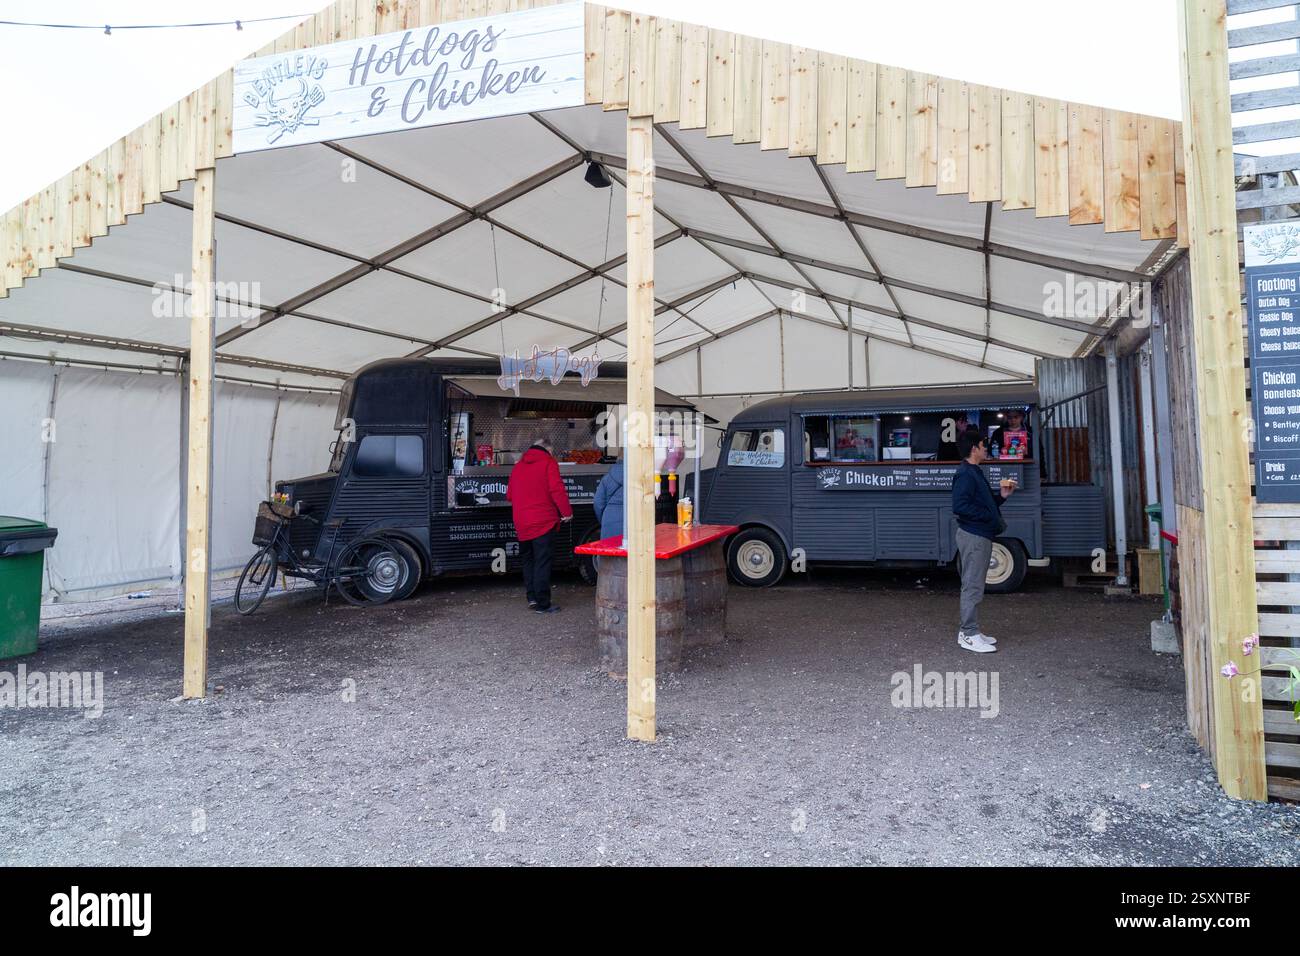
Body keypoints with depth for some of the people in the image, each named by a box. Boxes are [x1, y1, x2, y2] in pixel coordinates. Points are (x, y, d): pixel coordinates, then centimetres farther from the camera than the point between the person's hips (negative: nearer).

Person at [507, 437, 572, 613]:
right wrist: (567, 512, -5)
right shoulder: (548, 463, -3)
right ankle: (542, 604, -2)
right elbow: (557, 489, -13)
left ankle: (532, 597, 16)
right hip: (543, 521, -5)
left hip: (522, 524, 5)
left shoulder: (518, 466, 15)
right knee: (542, 562, -3)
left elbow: (509, 495, 18)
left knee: (527, 560, 18)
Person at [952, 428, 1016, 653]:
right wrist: (989, 515, -19)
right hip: (973, 536, -11)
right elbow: (960, 506, -26)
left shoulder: (975, 473, 16)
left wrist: (1002, 496, 8)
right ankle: (969, 635, -1)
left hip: (980, 536, 11)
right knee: (972, 586, -6)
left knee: (974, 586, 14)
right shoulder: (965, 474, -16)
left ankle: (969, 630, 21)